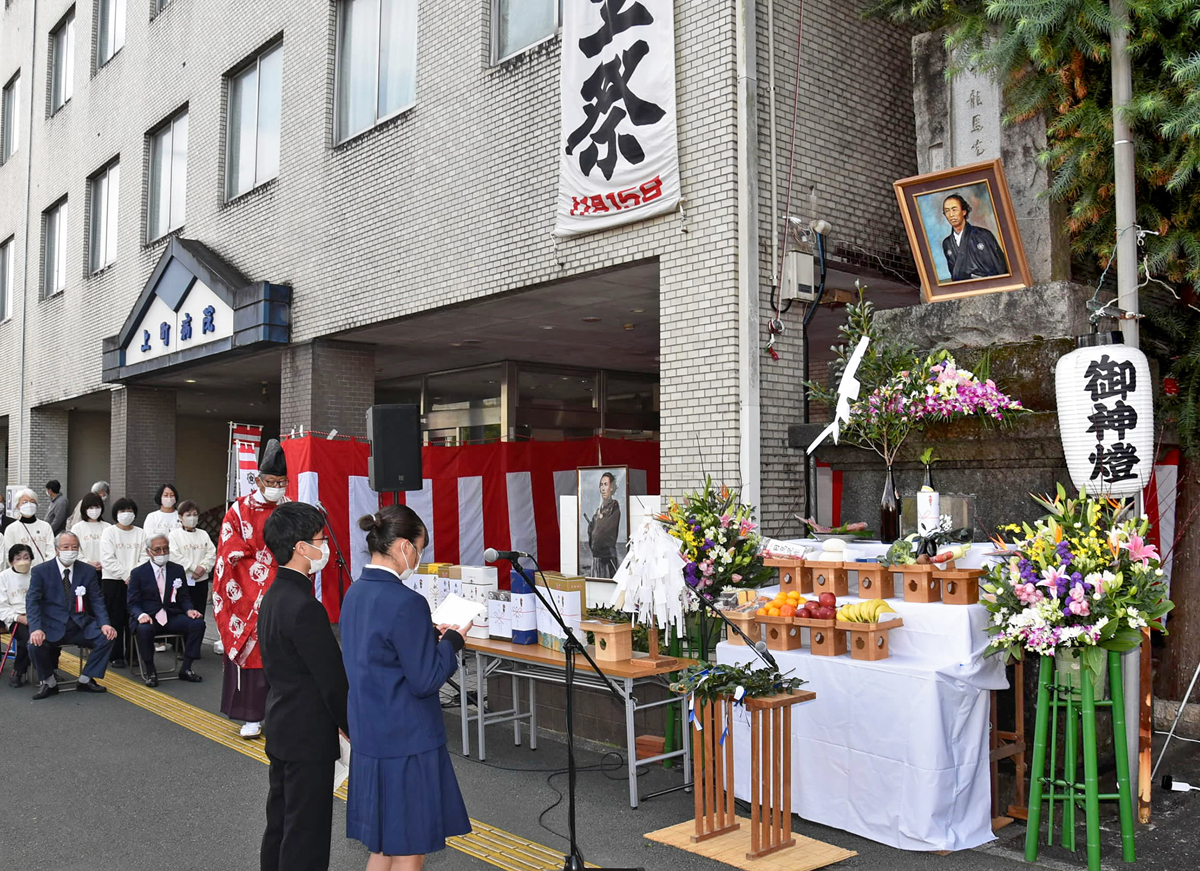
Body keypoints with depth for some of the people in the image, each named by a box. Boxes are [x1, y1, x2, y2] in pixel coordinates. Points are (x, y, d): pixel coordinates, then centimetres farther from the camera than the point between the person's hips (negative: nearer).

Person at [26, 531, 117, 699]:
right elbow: (32, 602, -8)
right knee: (35, 644, -31)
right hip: (52, 626, -2)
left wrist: (104, 624, -13)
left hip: (81, 626, 2)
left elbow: (97, 601, 4)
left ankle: (85, 680, -2)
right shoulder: (40, 571, -1)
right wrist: (36, 628, -25)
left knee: (107, 637, -21)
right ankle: (49, 682, -3)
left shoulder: (88, 571, 6)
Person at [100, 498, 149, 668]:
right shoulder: (109, 533, 2)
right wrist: (125, 575, -13)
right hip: (113, 581, -2)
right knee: (115, 619, -1)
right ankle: (116, 656, 5)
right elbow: (108, 560, -7)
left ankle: (132, 654, 12)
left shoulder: (140, 534, 11)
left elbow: (144, 557, 5)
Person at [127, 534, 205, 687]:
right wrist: (141, 615, -23)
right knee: (144, 629, -38)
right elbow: (132, 603, -1)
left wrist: (189, 610, -11)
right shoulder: (138, 573, 3)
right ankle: (150, 672, -15)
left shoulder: (177, 570, 11)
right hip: (148, 618, -3)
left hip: (172, 617, 3)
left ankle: (186, 669, -10)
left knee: (198, 623, -24)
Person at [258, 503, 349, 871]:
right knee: (306, 834, 1)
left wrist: (336, 720, 15)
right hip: (309, 736, -10)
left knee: (280, 822, 19)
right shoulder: (306, 607, -24)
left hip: (281, 729, 10)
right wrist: (351, 726, -6)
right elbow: (332, 678, -20)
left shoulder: (273, 596, 6)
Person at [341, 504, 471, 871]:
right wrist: (453, 639, -5)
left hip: (369, 738, 9)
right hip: (406, 743, -8)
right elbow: (425, 680, -19)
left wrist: (431, 634, 9)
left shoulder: (356, 593, 5)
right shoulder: (406, 602, -22)